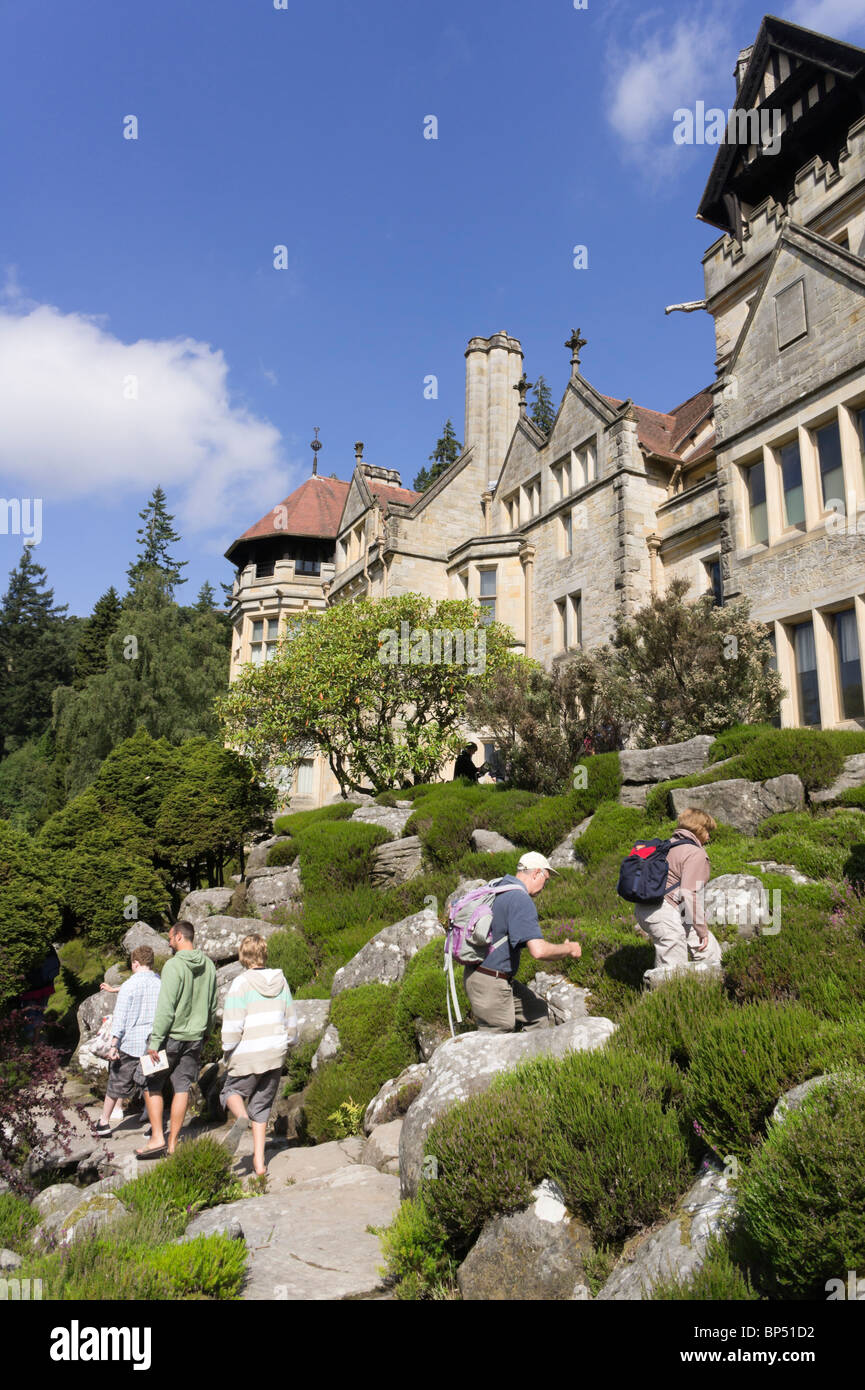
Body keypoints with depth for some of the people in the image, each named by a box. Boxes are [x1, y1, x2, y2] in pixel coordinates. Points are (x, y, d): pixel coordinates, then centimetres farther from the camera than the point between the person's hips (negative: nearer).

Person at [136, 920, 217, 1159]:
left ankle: (157, 1139, 6)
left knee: (152, 1085, 10)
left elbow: (166, 1007, -20)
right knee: (182, 1088, 10)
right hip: (195, 1038, 6)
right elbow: (213, 1007, 12)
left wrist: (155, 1041, -16)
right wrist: (204, 1032, 23)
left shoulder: (174, 965, -16)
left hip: (172, 1035, -6)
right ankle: (173, 1144, 15)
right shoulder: (208, 966, 5)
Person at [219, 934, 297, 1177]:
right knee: (262, 1105, 16)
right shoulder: (280, 981, 3)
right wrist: (286, 1045, 24)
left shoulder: (241, 983, -12)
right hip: (276, 1056, 5)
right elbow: (291, 1019, 11)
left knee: (232, 1091, 19)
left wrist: (228, 1052, 2)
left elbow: (232, 1025, -13)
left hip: (248, 1056, -4)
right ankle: (259, 1162, 13)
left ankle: (241, 1118, -12)